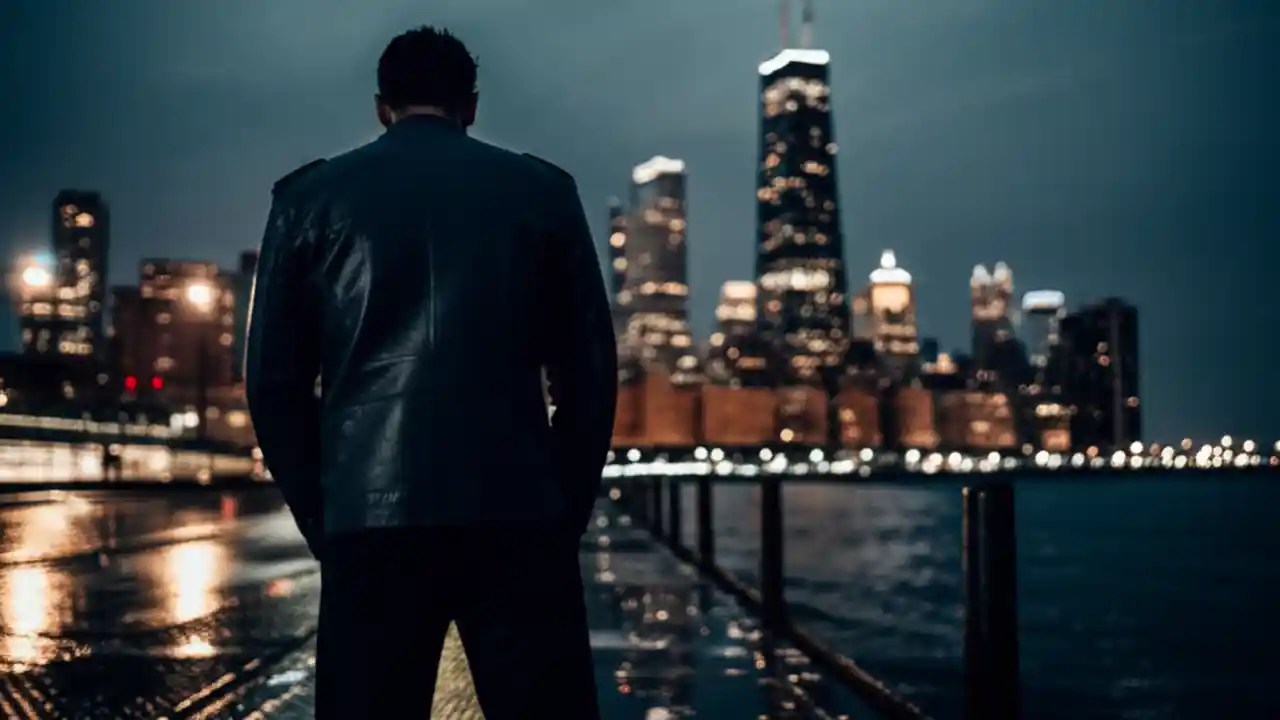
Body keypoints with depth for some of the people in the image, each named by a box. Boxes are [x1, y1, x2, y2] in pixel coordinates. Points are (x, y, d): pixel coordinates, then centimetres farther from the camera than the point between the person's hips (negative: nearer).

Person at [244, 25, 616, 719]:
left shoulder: (311, 196, 10)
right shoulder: (543, 189, 10)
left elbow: (273, 380, 7)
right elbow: (589, 370, 6)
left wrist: (320, 520, 12)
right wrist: (567, 513, 11)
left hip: (372, 519, 1)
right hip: (516, 515, 0)